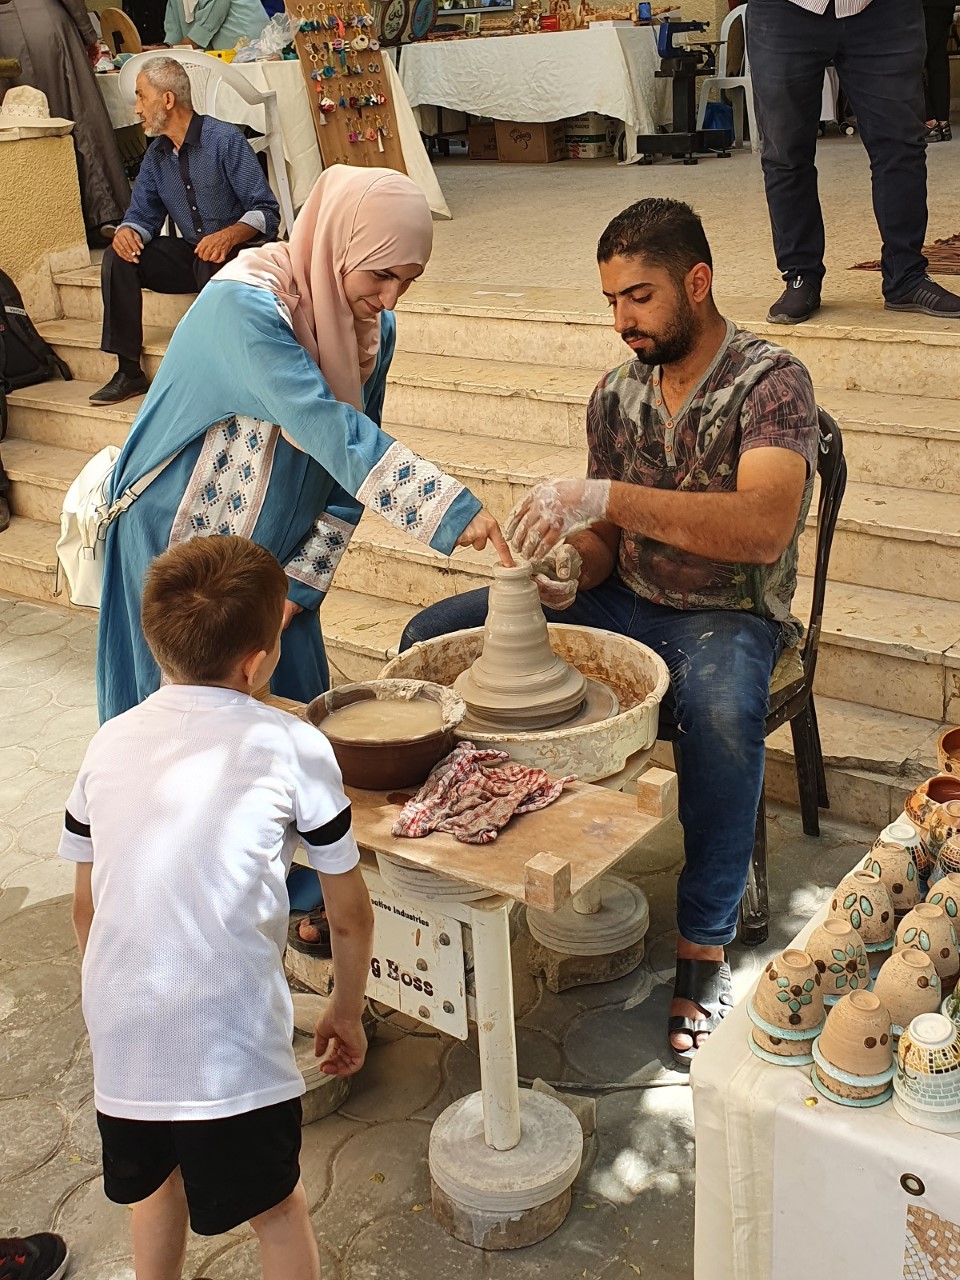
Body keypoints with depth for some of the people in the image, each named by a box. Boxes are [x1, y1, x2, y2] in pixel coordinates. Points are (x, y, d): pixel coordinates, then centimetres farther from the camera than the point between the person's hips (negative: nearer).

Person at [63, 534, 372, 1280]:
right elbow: (348, 916, 2)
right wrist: (348, 1010, 19)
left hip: (120, 1036, 4)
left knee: (156, 1182, 31)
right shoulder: (291, 747, -6)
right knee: (277, 1208, 20)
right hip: (234, 1043, -4)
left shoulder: (110, 744, 6)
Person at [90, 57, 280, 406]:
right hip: (189, 255, 7)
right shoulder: (156, 154, 8)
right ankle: (128, 371, -11)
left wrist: (229, 236, -35)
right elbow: (144, 215, 10)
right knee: (118, 257, -12)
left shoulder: (224, 140, -12)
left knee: (211, 263, -39)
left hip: (233, 252, -7)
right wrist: (128, 231, -15)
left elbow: (266, 211, -16)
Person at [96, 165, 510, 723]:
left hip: (277, 542, 6)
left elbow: (346, 468, 0)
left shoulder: (375, 325, -6)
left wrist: (304, 577, -6)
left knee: (296, 703, 8)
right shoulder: (245, 303, -27)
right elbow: (324, 428, -37)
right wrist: (452, 508, -43)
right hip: (180, 532, -5)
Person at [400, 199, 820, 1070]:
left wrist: (608, 496, -40)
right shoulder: (617, 395, 5)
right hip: (624, 601, 6)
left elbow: (765, 527, -32)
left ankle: (704, 949, -23)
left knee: (721, 709, -41)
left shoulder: (770, 383, -14)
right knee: (432, 637, -5)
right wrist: (570, 564, -15)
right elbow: (606, 541, 10)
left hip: (727, 614, -6)